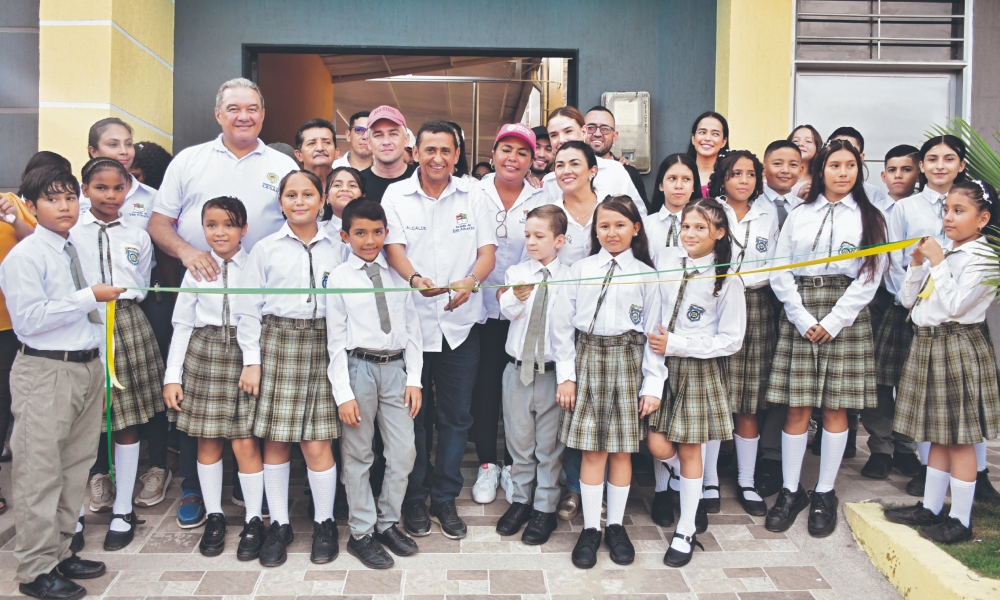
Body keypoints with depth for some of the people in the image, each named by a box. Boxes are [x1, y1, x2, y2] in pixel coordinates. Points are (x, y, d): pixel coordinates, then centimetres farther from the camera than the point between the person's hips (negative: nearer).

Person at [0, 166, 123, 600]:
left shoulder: (82, 251, 12)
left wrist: (102, 370, 17)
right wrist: (89, 298, -19)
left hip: (88, 367, 8)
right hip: (45, 373, -7)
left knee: (75, 467, 16)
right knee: (40, 472, 1)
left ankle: (60, 551, 31)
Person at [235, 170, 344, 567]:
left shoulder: (336, 249, 8)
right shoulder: (265, 249, 7)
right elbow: (250, 309, 6)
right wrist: (251, 360, 1)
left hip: (323, 344, 0)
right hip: (276, 343, 0)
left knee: (317, 442, -3)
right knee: (275, 440, 4)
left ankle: (324, 523, 16)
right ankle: (279, 524, 20)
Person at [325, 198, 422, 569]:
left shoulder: (397, 275, 6)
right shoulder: (339, 279, -2)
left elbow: (411, 328, 8)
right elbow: (336, 340, -4)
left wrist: (414, 379, 2)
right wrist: (343, 394, -9)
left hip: (396, 367, 3)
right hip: (358, 367, -3)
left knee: (404, 452, 7)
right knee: (358, 455, 7)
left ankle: (388, 523, 27)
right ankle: (361, 533, 22)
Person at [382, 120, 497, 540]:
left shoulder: (472, 196, 7)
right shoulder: (396, 195, 3)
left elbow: (488, 250, 0)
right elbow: (393, 249, -6)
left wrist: (471, 281, -22)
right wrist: (415, 279, -28)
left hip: (460, 322, 1)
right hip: (410, 320, -1)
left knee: (456, 415, 8)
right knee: (411, 414, 7)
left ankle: (445, 499, 23)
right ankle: (413, 499, 24)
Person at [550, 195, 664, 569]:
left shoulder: (645, 275, 5)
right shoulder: (580, 270, 5)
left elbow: (653, 333, 3)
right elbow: (562, 325, 4)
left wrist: (653, 385, -1)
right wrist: (566, 375, -2)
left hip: (627, 362, 0)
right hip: (588, 360, 0)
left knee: (621, 450, 6)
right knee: (592, 450, 2)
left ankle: (616, 525, 22)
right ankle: (590, 528, 16)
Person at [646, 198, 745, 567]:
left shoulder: (727, 278, -10)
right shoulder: (666, 262, 1)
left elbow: (731, 341, -10)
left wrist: (676, 344, -16)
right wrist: (655, 339, -2)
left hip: (701, 369, -4)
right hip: (664, 364, 4)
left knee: (689, 447, 4)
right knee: (658, 446, 2)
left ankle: (686, 530, 21)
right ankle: (698, 489, 34)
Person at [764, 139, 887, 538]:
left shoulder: (869, 218, 8)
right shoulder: (798, 216, 11)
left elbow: (869, 277, -1)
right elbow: (780, 272, 5)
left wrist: (833, 322, -10)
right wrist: (803, 318, -7)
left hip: (846, 317, -1)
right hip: (798, 316, 1)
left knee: (836, 407, 2)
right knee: (797, 407, 0)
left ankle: (825, 494, 15)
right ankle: (791, 490, 13)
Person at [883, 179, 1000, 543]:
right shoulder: (940, 251, 10)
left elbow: (956, 304, -22)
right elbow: (908, 299, 10)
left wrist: (937, 263, -17)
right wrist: (917, 264, -3)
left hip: (958, 346, -8)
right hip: (927, 344, 8)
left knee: (959, 437, 0)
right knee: (937, 434, 16)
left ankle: (961, 520, 11)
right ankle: (931, 507, 26)